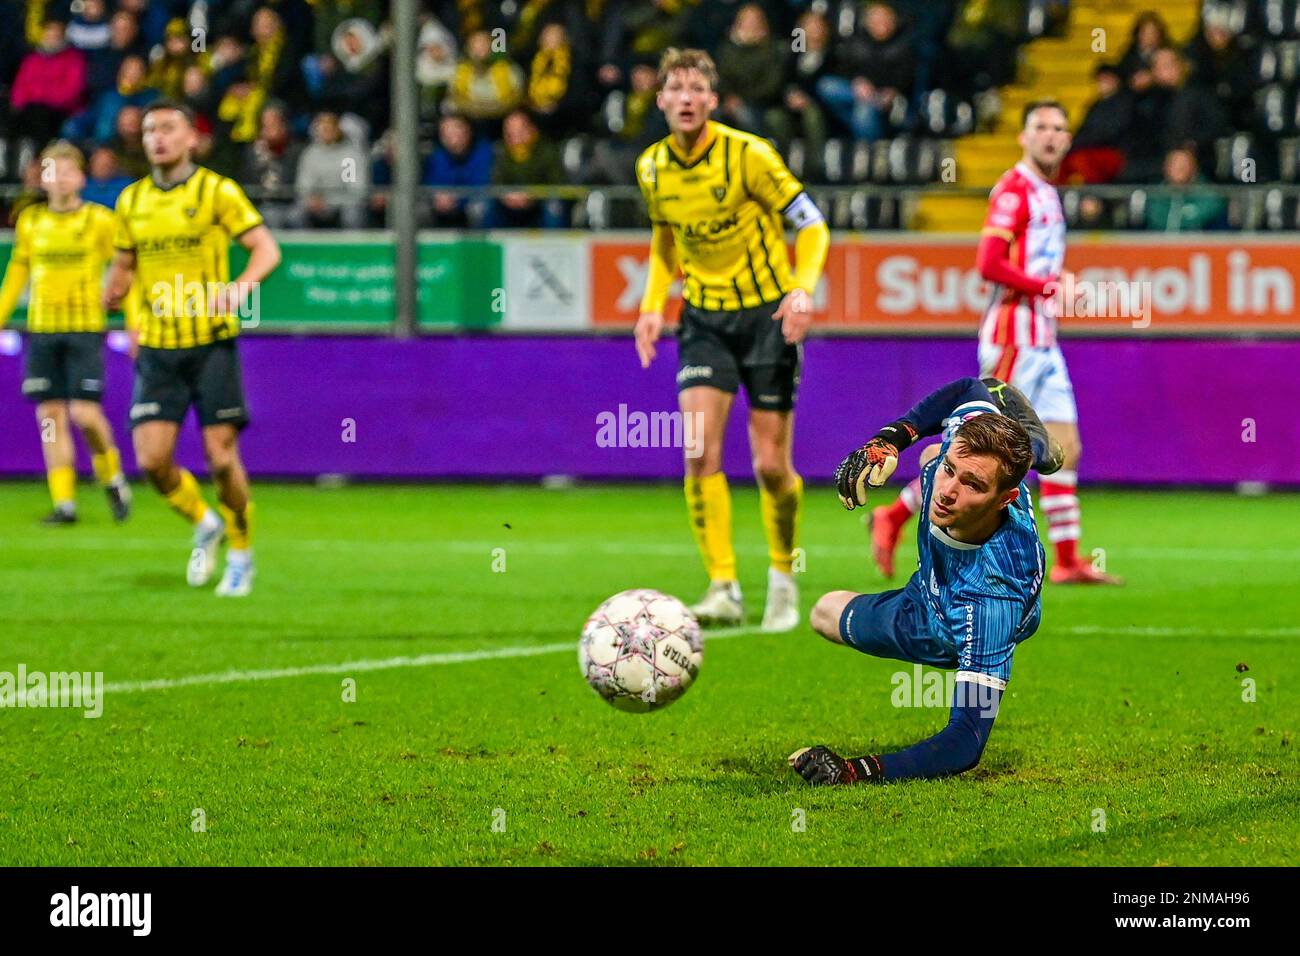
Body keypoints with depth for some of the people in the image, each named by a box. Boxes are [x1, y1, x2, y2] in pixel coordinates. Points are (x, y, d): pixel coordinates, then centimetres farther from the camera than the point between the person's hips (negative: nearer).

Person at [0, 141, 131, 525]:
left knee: (84, 412, -11)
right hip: (41, 330, 3)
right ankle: (64, 503, 4)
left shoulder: (99, 220, 0)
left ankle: (114, 480, 14)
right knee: (51, 415, 0)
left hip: (86, 328, -3)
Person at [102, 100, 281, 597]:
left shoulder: (217, 191, -3)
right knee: (151, 459, -7)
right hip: (157, 350, 4)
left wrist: (241, 286, -25)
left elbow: (266, 248, -6)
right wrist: (114, 291, 1)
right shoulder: (131, 200, 10)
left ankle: (240, 554, 17)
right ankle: (204, 525, 21)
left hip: (211, 343, -4)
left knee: (222, 457, -5)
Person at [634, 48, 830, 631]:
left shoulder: (747, 155, -15)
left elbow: (811, 226, -8)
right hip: (704, 315, 3)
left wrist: (803, 288, -24)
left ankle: (783, 578, 22)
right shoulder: (652, 168, 0)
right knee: (700, 452, -15)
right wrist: (653, 304, 5)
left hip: (767, 312, -3)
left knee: (771, 464, -2)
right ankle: (723, 588, -12)